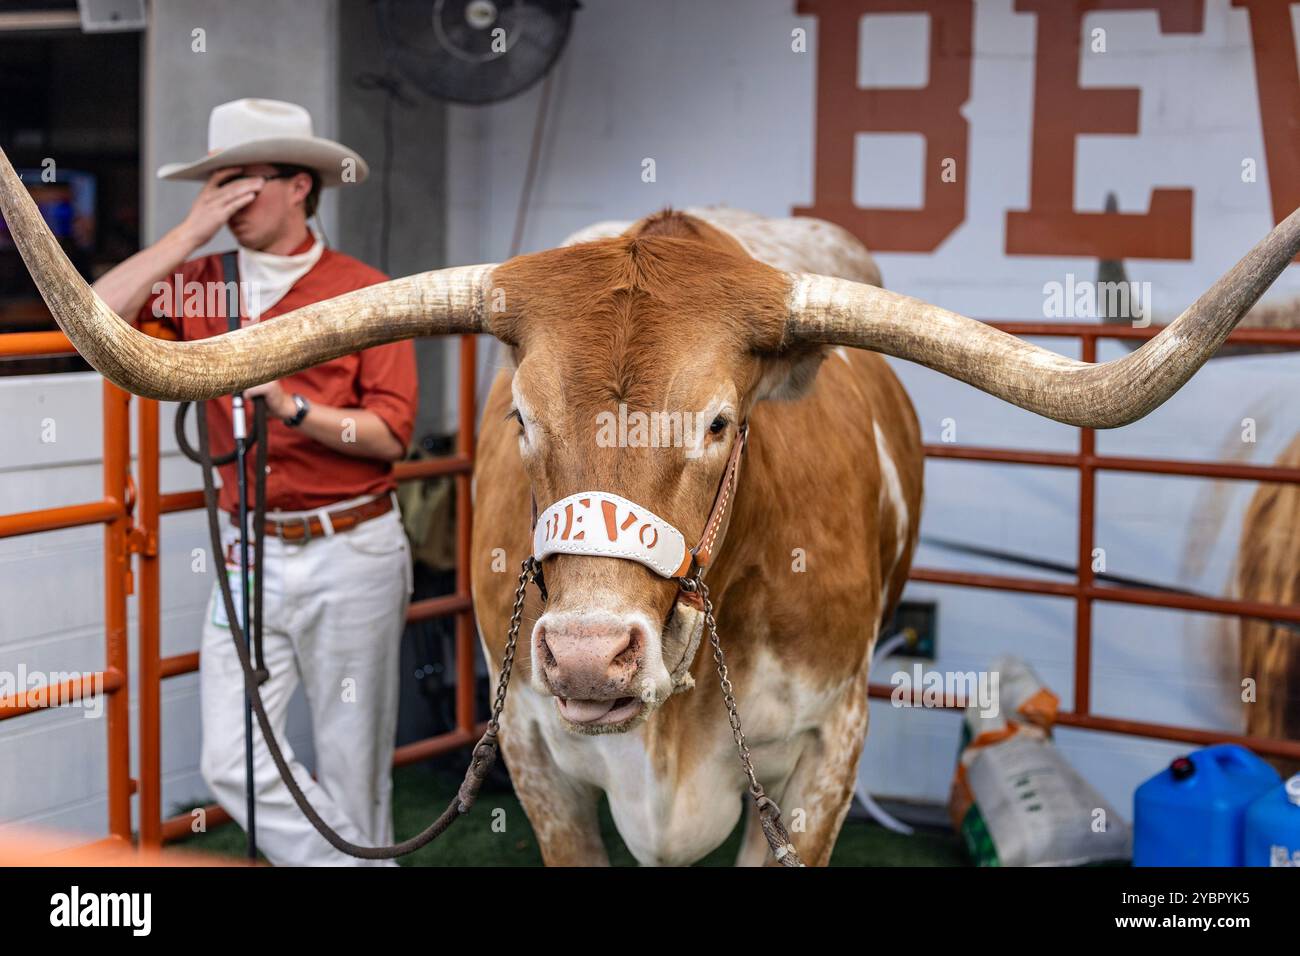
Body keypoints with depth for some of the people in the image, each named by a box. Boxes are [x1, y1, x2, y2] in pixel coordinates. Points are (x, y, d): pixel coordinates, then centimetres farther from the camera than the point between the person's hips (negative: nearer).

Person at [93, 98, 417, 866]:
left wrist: (290, 406, -20)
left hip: (351, 551, -3)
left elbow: (392, 433, -8)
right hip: (251, 551, 3)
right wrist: (190, 234, -9)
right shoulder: (202, 285, 6)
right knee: (236, 763, -2)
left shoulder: (365, 293, -4)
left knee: (353, 771, 6)